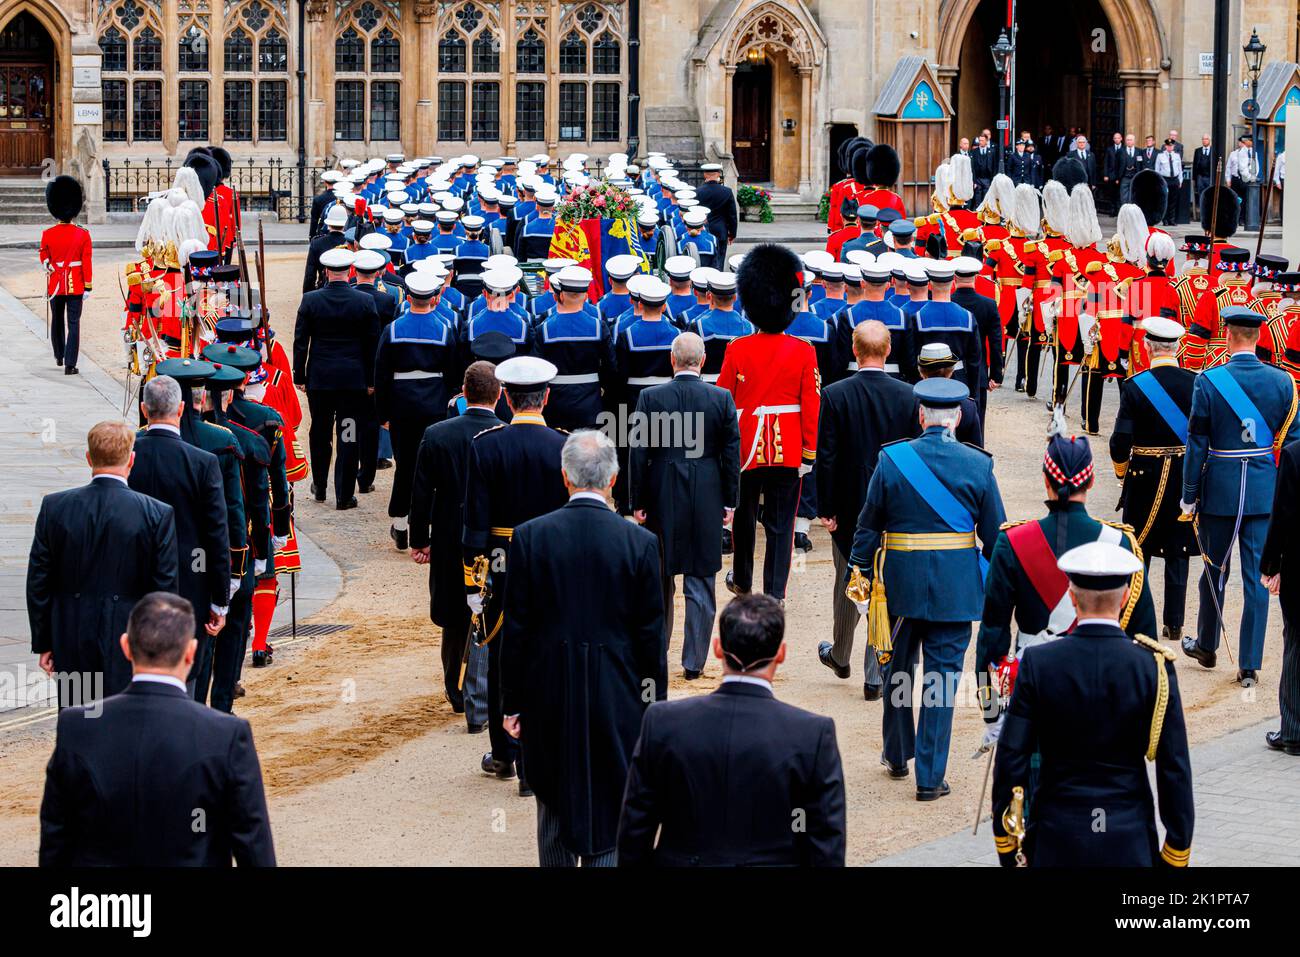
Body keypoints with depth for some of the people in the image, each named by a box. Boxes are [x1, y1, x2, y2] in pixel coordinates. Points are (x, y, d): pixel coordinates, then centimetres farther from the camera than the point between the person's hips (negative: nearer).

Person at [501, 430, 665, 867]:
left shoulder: (530, 537, -7)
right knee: (609, 815, 7)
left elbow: (515, 630, -4)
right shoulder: (640, 543, -9)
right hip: (617, 701, -1)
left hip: (549, 699, 1)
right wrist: (655, 706, 7)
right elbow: (652, 636, -4)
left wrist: (512, 703, 5)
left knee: (554, 810, 16)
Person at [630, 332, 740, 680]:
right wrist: (729, 502, 7)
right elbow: (732, 453, -1)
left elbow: (639, 454, -5)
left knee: (659, 579, 15)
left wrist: (637, 502, 2)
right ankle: (694, 661, 3)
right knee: (701, 582, 4)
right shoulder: (722, 398, -4)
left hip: (661, 499, 0)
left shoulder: (650, 397, -7)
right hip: (706, 501, 0)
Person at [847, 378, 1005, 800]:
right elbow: (995, 534, 0)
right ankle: (930, 777, 3)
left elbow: (868, 526, 0)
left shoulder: (892, 460, -5)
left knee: (898, 668, 19)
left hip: (900, 585, 1)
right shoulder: (978, 465, -5)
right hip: (956, 589, -1)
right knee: (943, 677, 3)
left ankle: (896, 756, 33)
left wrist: (859, 575, 9)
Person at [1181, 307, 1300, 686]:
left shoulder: (1209, 381, -11)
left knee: (1215, 570, 15)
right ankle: (1249, 665, 5)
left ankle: (1207, 647, 33)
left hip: (1219, 489, -1)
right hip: (1265, 492, 1)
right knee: (1257, 578, 4)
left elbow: (1196, 444, -8)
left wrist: (1189, 496, 1)